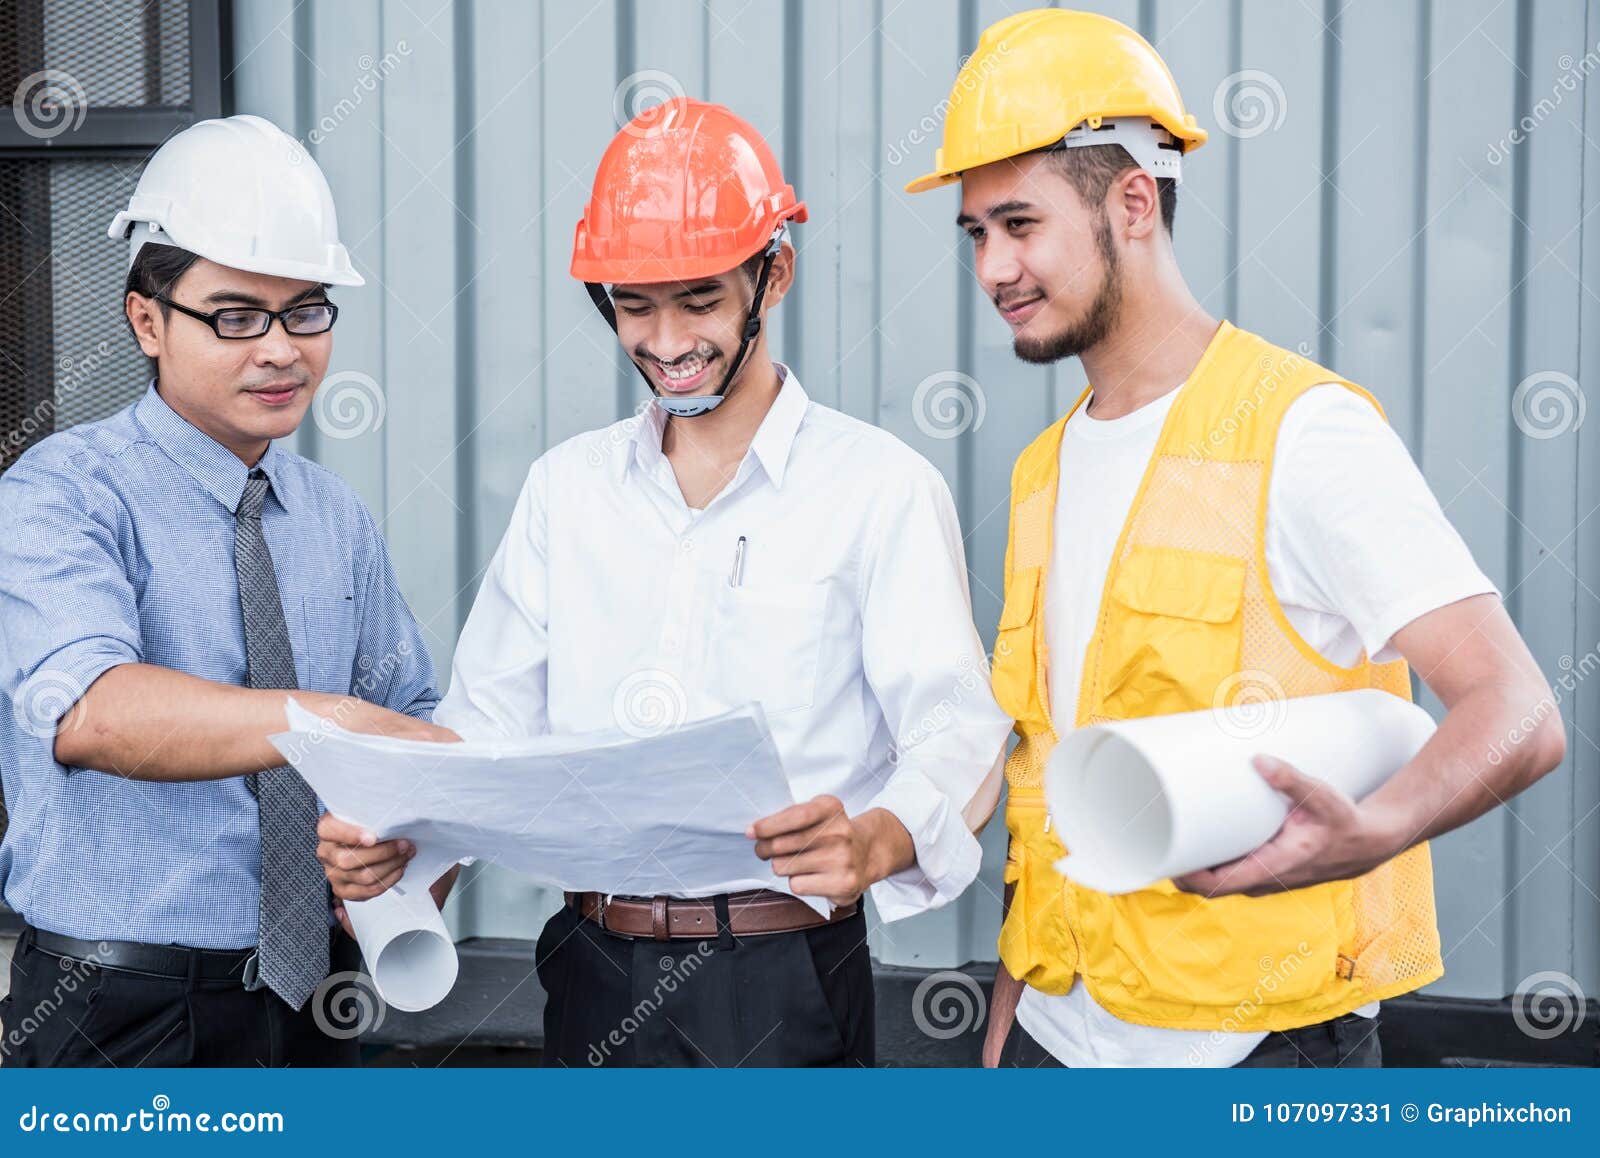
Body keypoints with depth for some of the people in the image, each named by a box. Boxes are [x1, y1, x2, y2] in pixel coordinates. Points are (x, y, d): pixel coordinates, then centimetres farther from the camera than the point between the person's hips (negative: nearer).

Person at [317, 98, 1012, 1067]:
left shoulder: (883, 488, -5)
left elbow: (956, 730, -12)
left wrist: (875, 841, -34)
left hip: (786, 986, -4)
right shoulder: (566, 487, 10)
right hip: (597, 974, 4)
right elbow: (490, 722, 9)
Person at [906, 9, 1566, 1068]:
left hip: (1257, 1047, -6)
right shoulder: (1045, 470, 11)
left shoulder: (1301, 431, -12)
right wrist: (1003, 1034, 12)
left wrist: (1370, 832, -37)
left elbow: (1520, 715, -19)